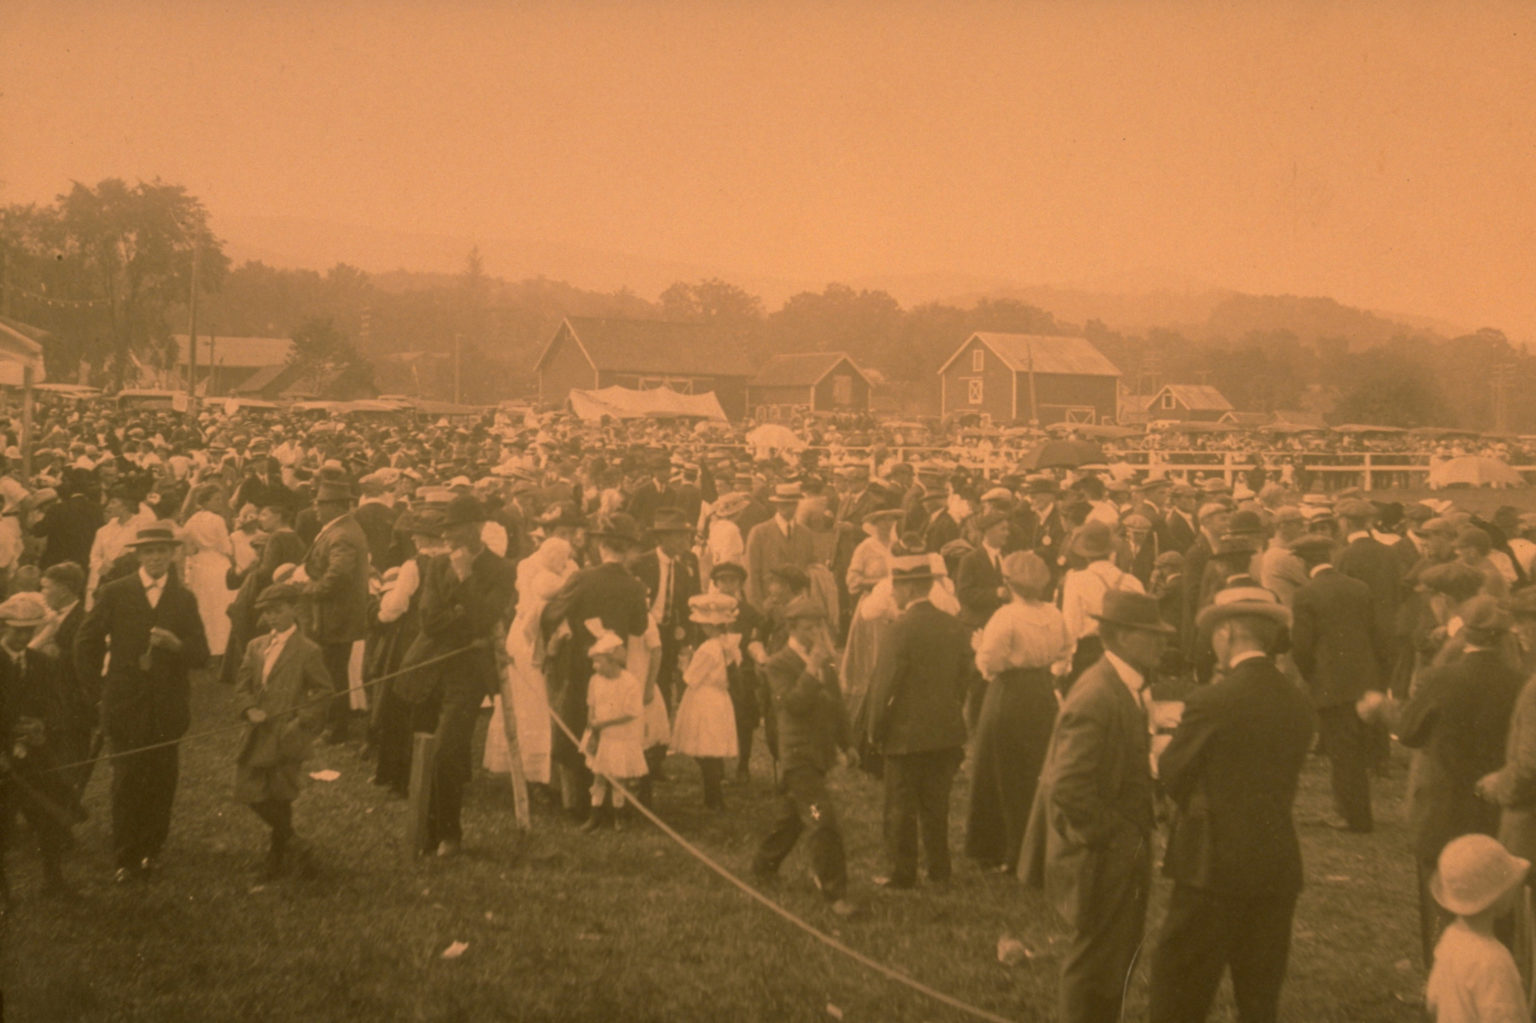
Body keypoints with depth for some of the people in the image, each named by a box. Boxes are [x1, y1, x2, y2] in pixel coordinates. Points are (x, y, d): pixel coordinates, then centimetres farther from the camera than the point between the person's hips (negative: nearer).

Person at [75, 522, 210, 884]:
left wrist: (175, 644, -19)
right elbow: (87, 641, 6)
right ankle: (126, 858, 10)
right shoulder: (114, 593, 0)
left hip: (168, 704, 2)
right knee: (127, 782, -1)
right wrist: (96, 682, 4)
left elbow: (201, 656, 1)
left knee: (161, 782, 7)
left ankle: (151, 850, 22)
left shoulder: (184, 599, 5)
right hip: (127, 702, -2)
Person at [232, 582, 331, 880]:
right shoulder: (255, 646, 10)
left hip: (287, 736, -5)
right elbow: (242, 685, 14)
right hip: (257, 736, 5)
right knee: (253, 795, 5)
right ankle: (286, 841, 30)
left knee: (279, 798, 0)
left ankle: (277, 856, 19)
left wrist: (302, 722, -13)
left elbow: (323, 693, -3)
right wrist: (250, 709, -5)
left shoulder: (307, 650, -6)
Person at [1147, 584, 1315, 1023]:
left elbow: (1171, 776, -6)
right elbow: (1280, 778, 8)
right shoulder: (1298, 703, 2)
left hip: (1214, 868, -6)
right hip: (1278, 868, 6)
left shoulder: (1211, 702, -16)